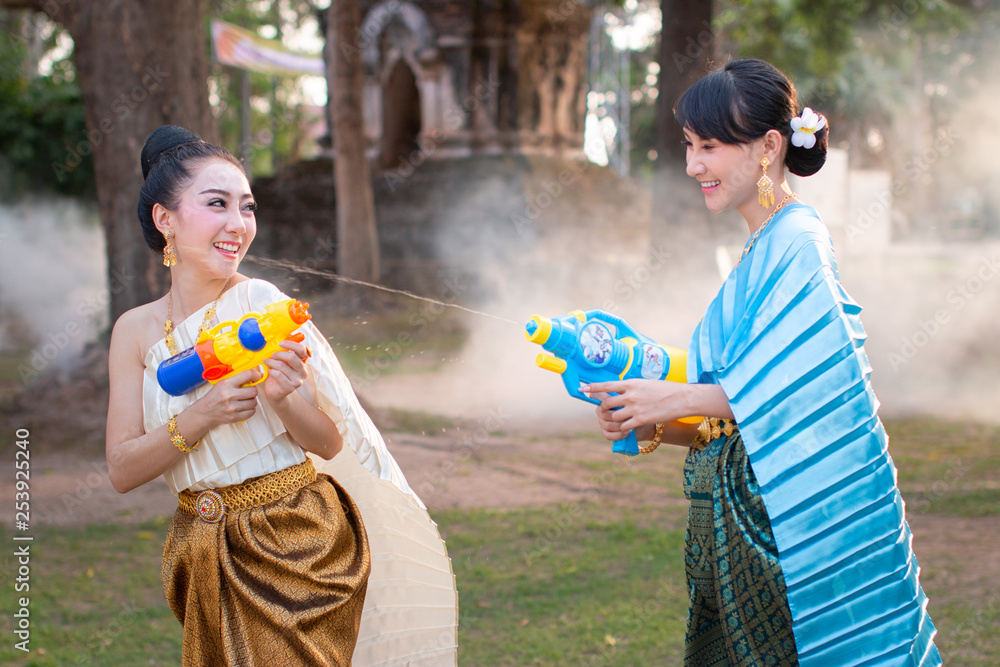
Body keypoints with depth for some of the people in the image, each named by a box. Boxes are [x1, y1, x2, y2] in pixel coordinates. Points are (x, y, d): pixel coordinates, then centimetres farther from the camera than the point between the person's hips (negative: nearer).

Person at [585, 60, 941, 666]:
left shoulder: (796, 241, -12)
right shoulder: (766, 250, 16)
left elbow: (813, 389, -20)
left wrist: (680, 398, -15)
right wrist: (656, 427, 3)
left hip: (785, 519, -9)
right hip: (744, 520, 9)